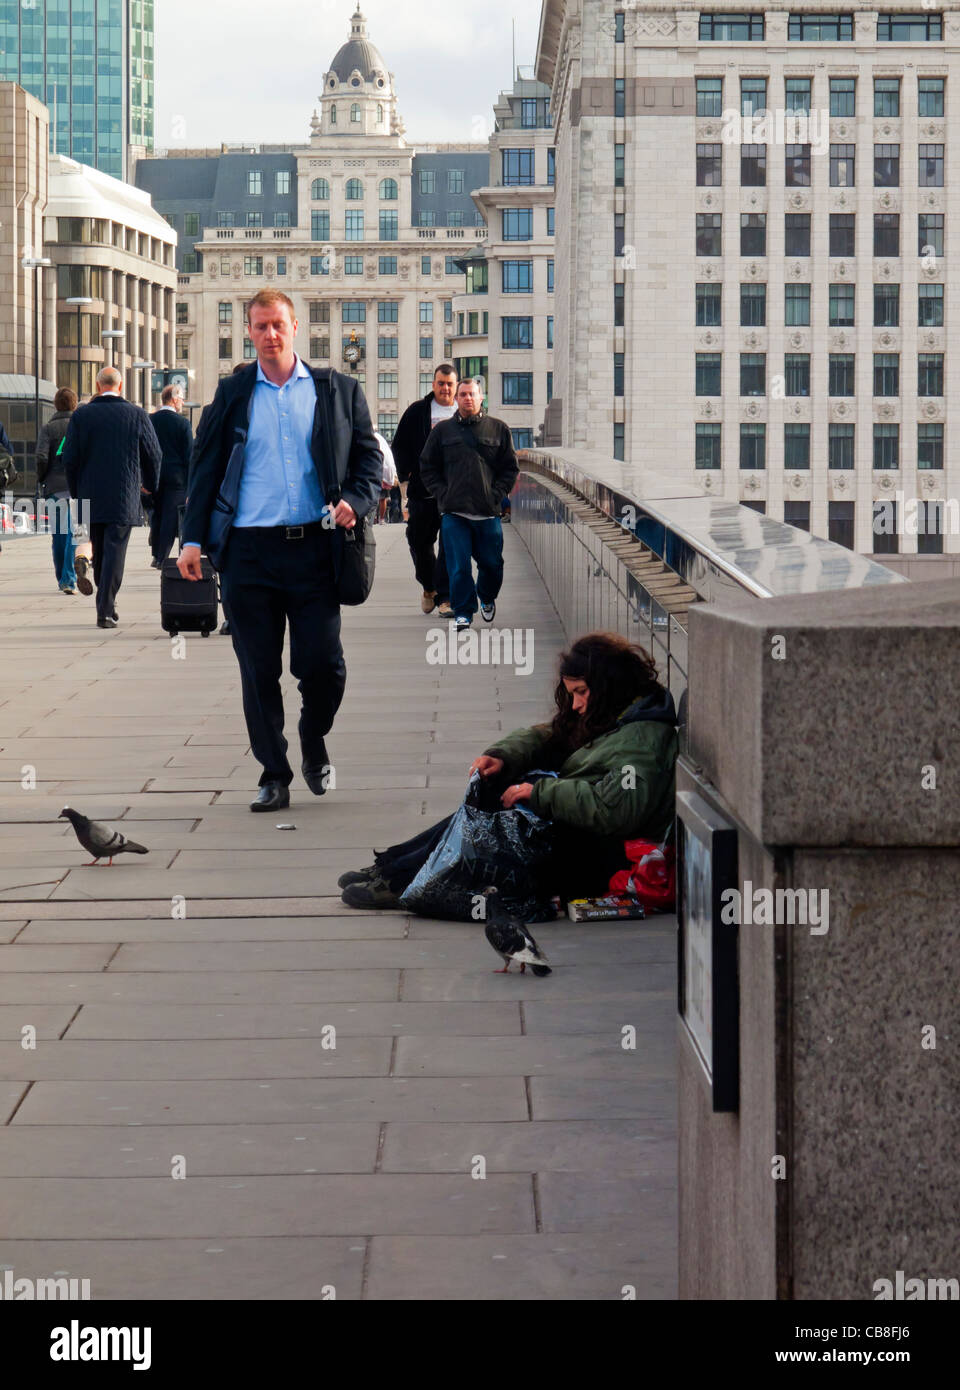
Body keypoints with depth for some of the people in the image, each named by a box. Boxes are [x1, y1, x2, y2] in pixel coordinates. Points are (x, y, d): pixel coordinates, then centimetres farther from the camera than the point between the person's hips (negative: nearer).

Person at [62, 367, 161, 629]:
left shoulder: (81, 415, -1)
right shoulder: (137, 415, -3)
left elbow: (69, 458, -1)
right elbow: (154, 455, 2)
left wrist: (76, 491, 13)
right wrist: (150, 485, 19)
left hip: (90, 497, 2)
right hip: (125, 499, -2)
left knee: (98, 551, 16)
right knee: (115, 552, -2)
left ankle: (107, 603, 23)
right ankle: (105, 610, -9)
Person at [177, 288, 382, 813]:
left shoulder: (338, 390, 9)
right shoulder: (232, 393, 10)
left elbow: (369, 457, 11)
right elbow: (204, 468, 10)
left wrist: (355, 501, -8)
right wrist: (193, 539, 3)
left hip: (315, 548, -1)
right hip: (249, 552, 1)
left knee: (323, 664, -4)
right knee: (259, 672, 3)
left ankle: (313, 741, 26)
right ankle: (273, 775, 15)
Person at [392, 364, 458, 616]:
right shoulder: (417, 411, 6)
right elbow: (400, 446, 9)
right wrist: (406, 477, -1)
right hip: (422, 489, 1)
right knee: (419, 541, 9)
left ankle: (445, 597, -4)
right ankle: (429, 588, 31)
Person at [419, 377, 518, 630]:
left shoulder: (498, 429, 8)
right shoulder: (443, 430, 9)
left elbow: (510, 468, 9)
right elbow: (427, 468, 12)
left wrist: (496, 495, -3)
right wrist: (443, 494, -1)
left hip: (488, 512, 0)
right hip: (454, 513, 0)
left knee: (491, 563, 7)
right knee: (459, 566, -4)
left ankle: (487, 598, 35)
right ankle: (463, 611, 6)